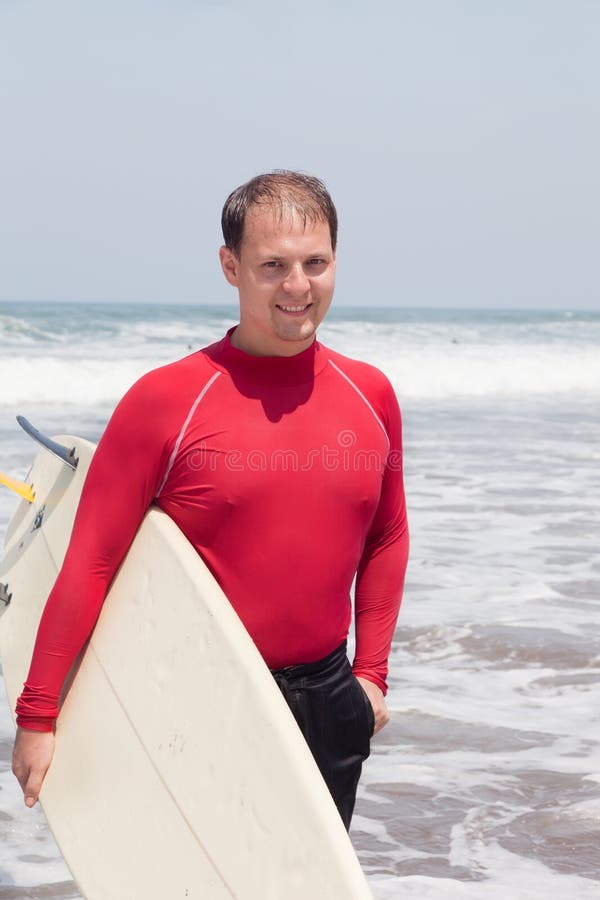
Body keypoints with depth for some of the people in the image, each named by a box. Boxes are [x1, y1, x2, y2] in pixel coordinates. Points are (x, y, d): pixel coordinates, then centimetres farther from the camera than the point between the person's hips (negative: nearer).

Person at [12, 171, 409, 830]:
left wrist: (370, 672, 11)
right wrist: (37, 714, -11)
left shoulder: (370, 396, 3)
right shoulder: (165, 400, -11)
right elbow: (90, 564, -10)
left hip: (326, 700, 4)